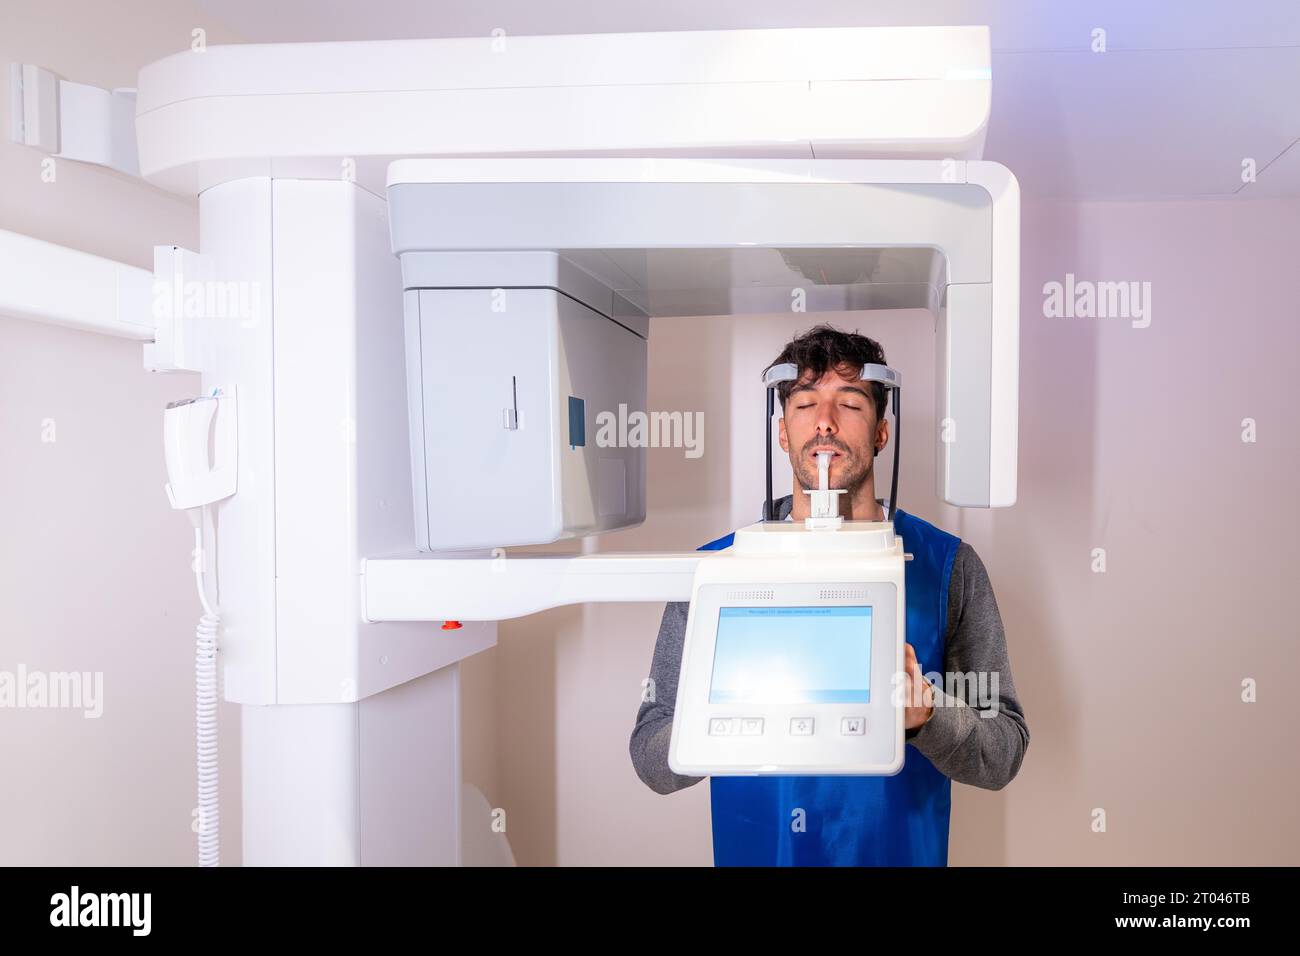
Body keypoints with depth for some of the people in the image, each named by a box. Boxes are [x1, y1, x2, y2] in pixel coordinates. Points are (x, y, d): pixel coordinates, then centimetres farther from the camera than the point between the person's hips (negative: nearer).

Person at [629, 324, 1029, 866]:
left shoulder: (948, 566, -8)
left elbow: (1003, 756, -8)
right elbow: (652, 760, -8)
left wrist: (924, 714, -27)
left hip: (901, 851, 0)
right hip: (752, 850, 0)